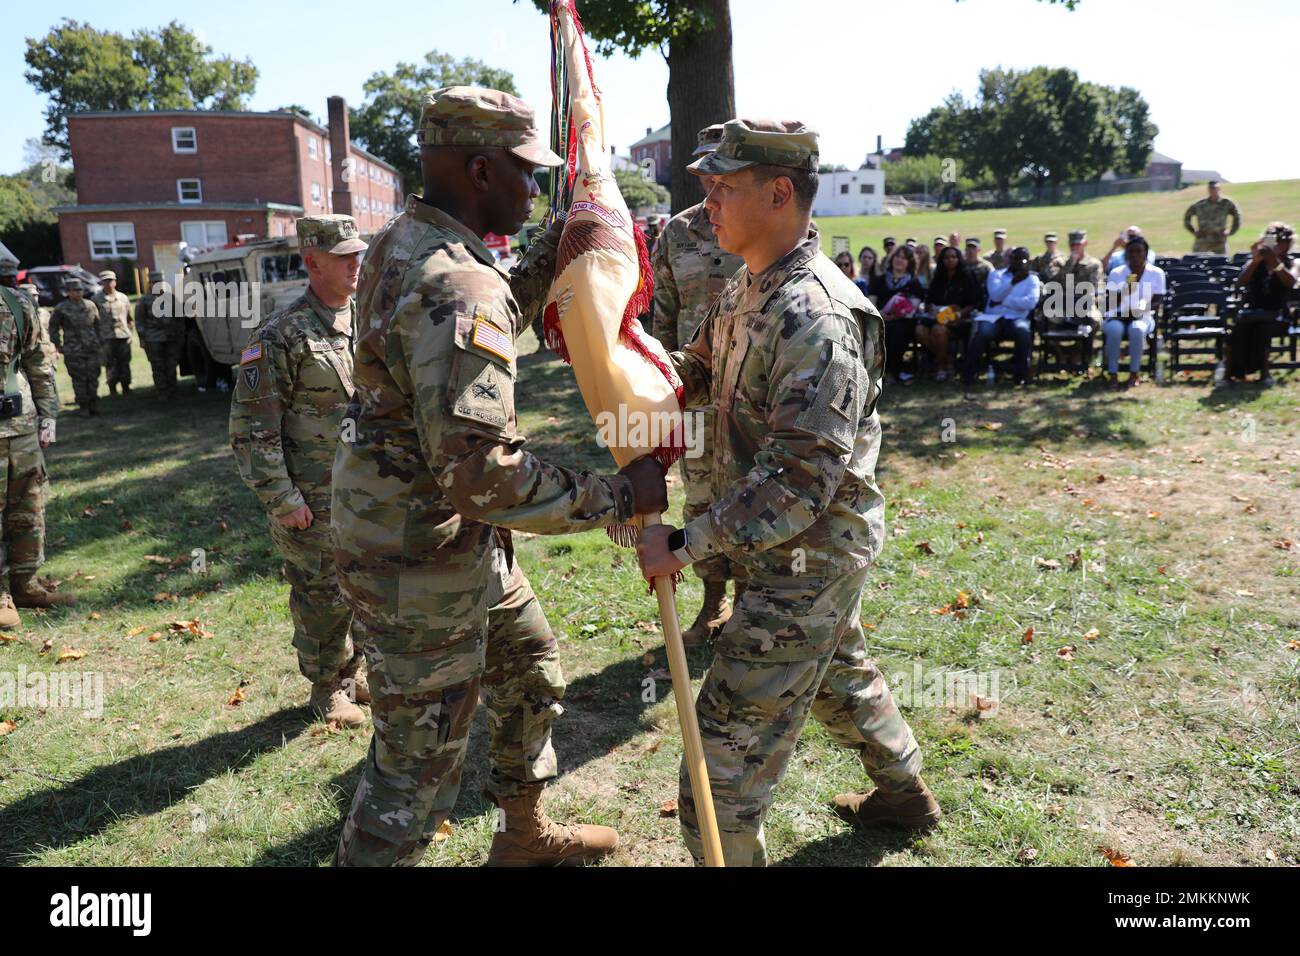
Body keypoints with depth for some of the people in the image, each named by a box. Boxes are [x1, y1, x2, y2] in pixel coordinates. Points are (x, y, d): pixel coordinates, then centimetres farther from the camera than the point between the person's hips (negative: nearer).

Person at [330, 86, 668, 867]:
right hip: (421, 563, -11)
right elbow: (481, 473, -34)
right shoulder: (456, 287, -27)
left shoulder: (401, 241, 4)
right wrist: (619, 497, -24)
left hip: (457, 539, 11)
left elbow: (498, 317, 22)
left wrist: (560, 246, 10)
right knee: (417, 772, 5)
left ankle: (526, 833, 48)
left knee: (531, 674, 27)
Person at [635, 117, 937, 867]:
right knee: (840, 672, 29)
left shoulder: (816, 319, -28)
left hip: (808, 557, -10)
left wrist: (686, 544, -30)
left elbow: (800, 479, -32)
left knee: (731, 733, -2)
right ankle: (904, 792, 53)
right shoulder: (748, 292, 4)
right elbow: (698, 373, 13)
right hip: (812, 547, 10)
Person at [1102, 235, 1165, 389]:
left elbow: (1157, 303, 0)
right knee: (1114, 329, -36)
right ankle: (1113, 374, -27)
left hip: (1143, 317, 0)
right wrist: (1124, 291, -22)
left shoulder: (1156, 273, 4)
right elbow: (1109, 305, -4)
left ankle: (1134, 372, -22)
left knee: (1137, 329, -36)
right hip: (1117, 316, 0)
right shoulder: (1116, 273, 3)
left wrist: (1145, 306, -22)